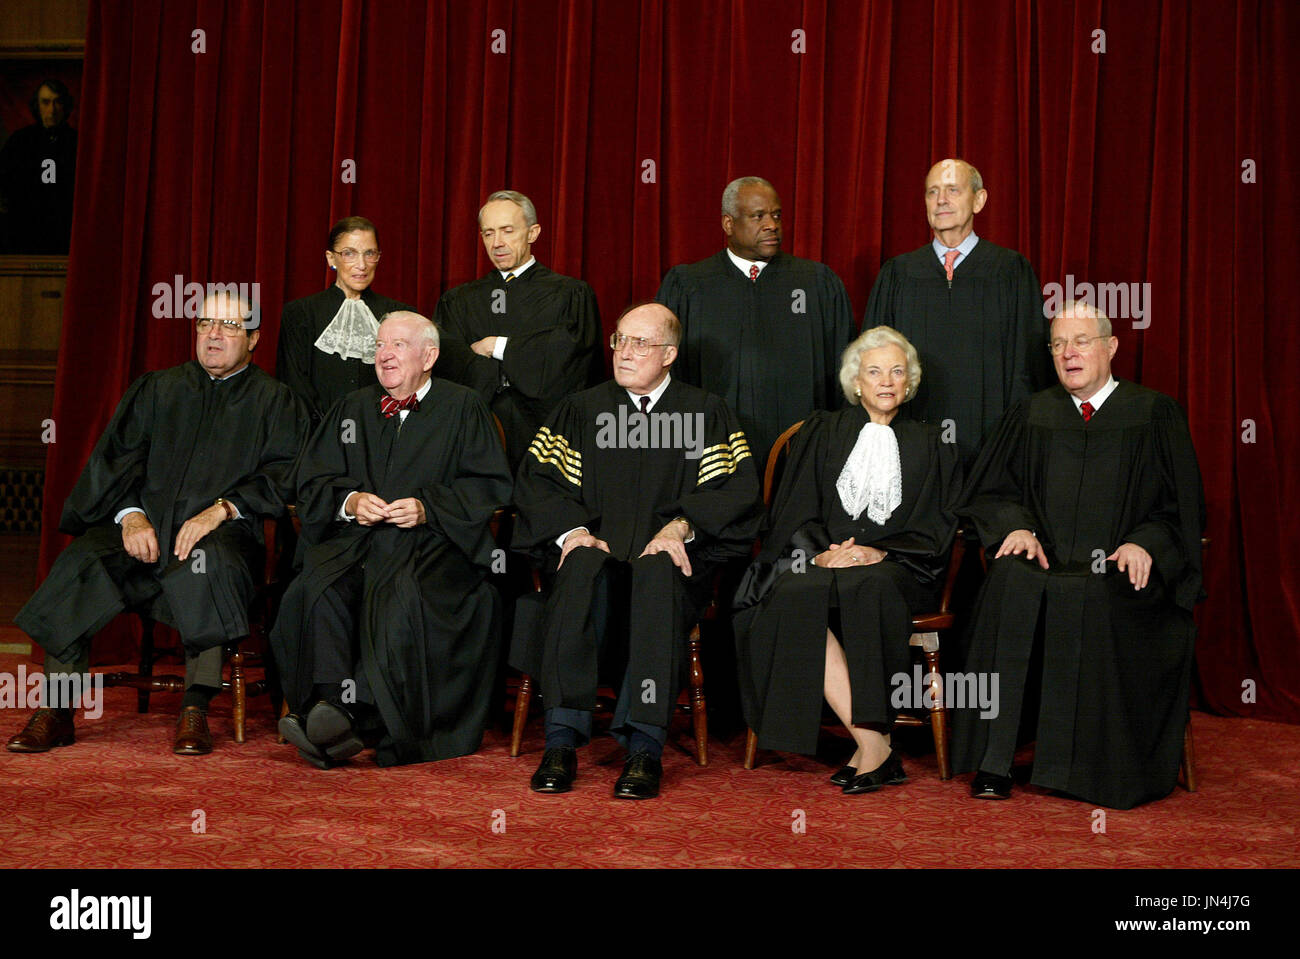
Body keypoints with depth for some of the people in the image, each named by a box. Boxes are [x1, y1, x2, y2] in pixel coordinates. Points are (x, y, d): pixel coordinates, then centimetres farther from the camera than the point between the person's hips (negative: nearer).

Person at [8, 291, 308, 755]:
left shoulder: (274, 401, 13)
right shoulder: (157, 389, 20)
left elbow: (283, 475, 0)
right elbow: (117, 459, 11)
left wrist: (220, 509, -15)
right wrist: (130, 514, -9)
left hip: (222, 530, -3)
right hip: (141, 524, 3)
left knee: (207, 563, -38)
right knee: (80, 561, -27)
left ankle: (195, 711, -29)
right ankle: (56, 711, -18)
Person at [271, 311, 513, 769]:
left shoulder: (462, 408, 11)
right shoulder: (353, 408, 24)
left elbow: (491, 486, 2)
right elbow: (312, 480, 17)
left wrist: (428, 507, -11)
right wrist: (348, 501, -5)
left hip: (432, 541, -3)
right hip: (355, 538, 4)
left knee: (403, 598, -36)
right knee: (315, 593, -29)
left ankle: (363, 720, -35)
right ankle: (333, 705, -34)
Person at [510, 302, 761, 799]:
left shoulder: (707, 413, 13)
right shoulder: (580, 410, 17)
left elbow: (736, 491, 2)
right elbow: (537, 480, 8)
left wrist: (681, 526, -15)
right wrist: (571, 530, -11)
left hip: (673, 556, -1)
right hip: (597, 548, 1)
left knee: (658, 572, -37)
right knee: (582, 568, -34)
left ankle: (645, 747, -37)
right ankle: (562, 740, -34)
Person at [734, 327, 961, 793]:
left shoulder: (930, 445, 18)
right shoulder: (821, 433, 18)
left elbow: (934, 530, 7)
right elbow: (795, 512, 8)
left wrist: (880, 552, -12)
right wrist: (819, 552, -13)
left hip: (894, 567, -1)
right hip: (820, 559, 1)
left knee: (864, 587, -39)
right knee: (796, 596, -36)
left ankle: (868, 747, -36)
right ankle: (874, 748, -37)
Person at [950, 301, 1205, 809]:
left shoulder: (1154, 414, 12)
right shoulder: (1030, 415, 19)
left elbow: (1181, 507, 7)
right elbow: (990, 492, 15)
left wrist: (1144, 542, -12)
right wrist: (1017, 526, -6)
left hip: (1120, 572, -1)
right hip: (1045, 559, 2)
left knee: (1095, 603, -36)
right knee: (1010, 583, -33)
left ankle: (1098, 771, -20)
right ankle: (993, 760, -30)